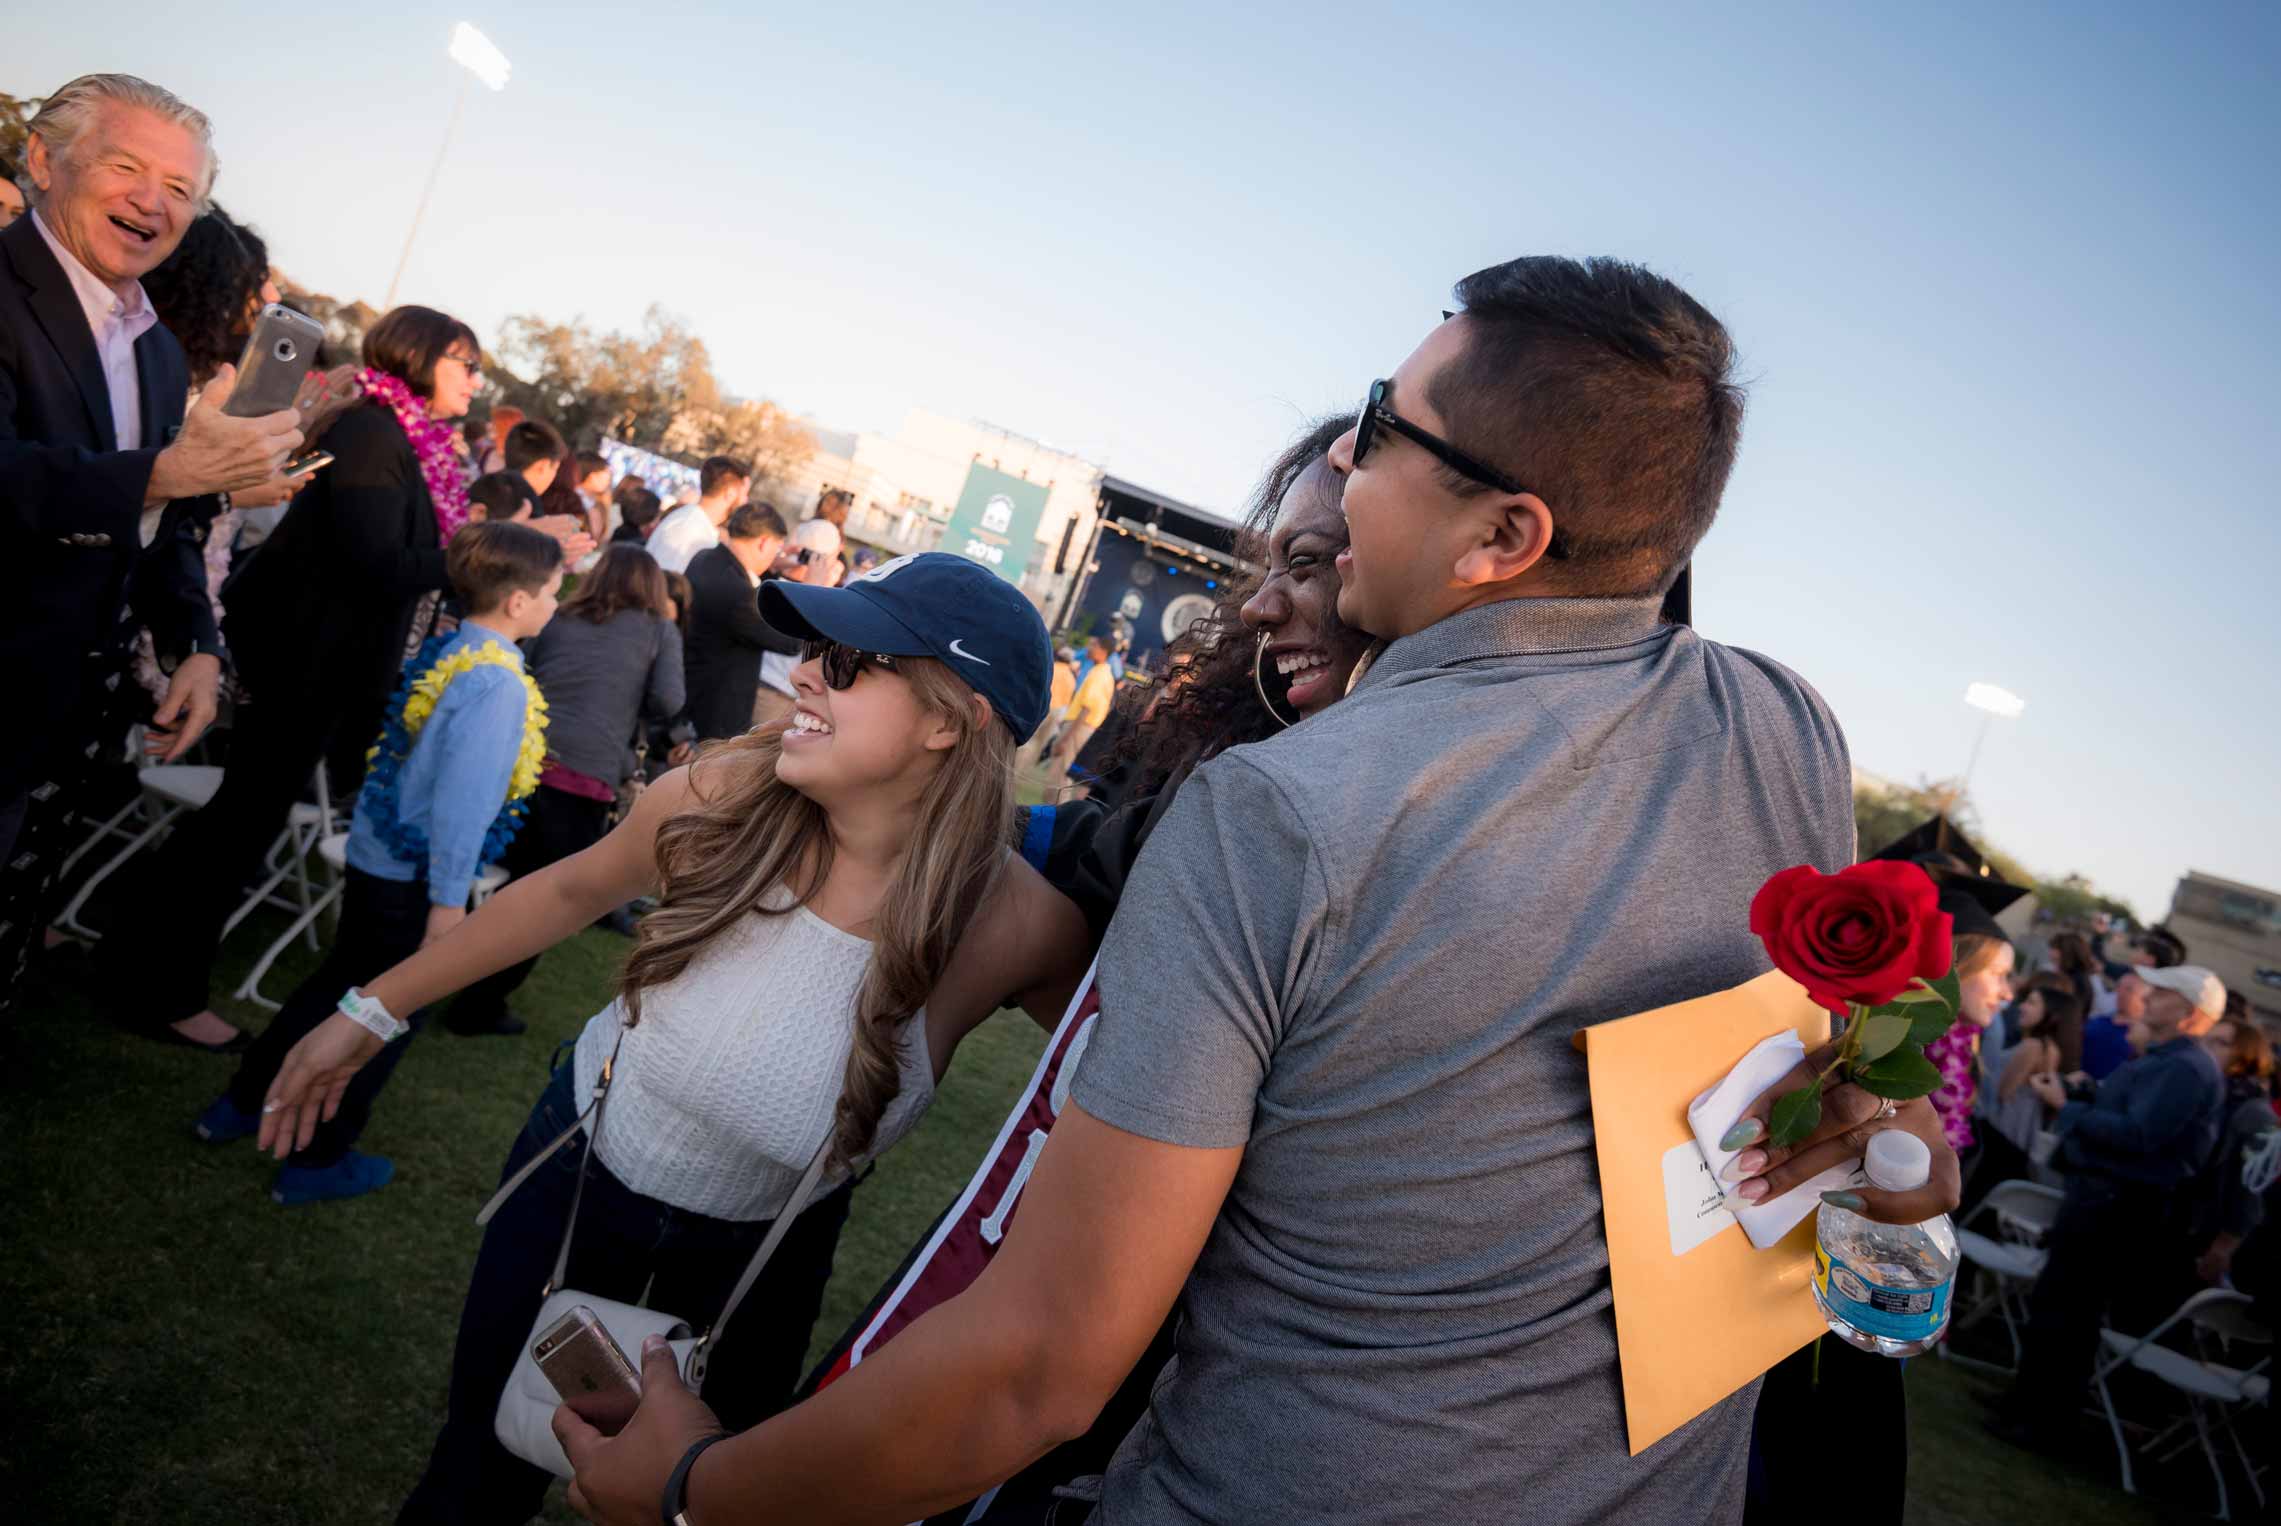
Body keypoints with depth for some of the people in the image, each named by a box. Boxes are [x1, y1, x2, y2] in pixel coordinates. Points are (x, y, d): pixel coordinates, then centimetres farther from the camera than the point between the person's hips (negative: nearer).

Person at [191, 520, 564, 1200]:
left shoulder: (449, 651, 3)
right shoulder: (500, 684, -24)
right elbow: (464, 798, -27)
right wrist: (449, 900, -23)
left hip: (375, 855, 9)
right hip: (418, 877, -9)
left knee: (338, 981, 26)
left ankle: (240, 1104, 40)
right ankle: (316, 1159, 24)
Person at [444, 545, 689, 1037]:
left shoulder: (559, 620, 19)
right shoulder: (659, 630, 10)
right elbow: (667, 703, -1)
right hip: (587, 777, -4)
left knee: (517, 889, 22)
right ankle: (478, 1006, 17)